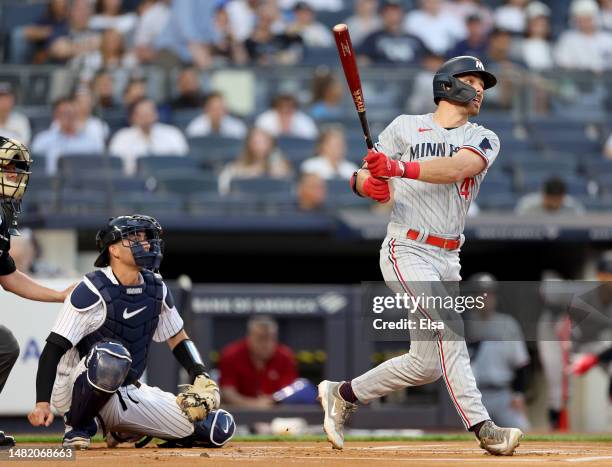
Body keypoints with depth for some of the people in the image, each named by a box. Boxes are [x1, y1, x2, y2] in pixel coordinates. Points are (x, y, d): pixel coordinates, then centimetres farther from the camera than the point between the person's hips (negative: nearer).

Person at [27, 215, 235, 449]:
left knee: (220, 428, -6)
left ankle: (124, 430, 13)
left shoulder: (156, 288, 5)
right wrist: (42, 403, -30)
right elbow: (53, 348, -19)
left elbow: (178, 339, 18)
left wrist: (201, 377, 0)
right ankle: (78, 428, -15)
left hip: (130, 392, 7)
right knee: (112, 355, -41)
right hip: (76, 392, -7)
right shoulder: (92, 291, -16)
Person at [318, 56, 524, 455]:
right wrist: (369, 184, -21)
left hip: (448, 259, 5)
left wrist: (400, 168, -29)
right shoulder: (405, 128, 6)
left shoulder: (484, 140, 9)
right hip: (407, 252, -5)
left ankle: (343, 395, 24)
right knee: (446, 329, -24)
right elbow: (361, 179, 4)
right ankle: (482, 427, -28)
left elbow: (455, 168, -13)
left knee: (427, 363, 6)